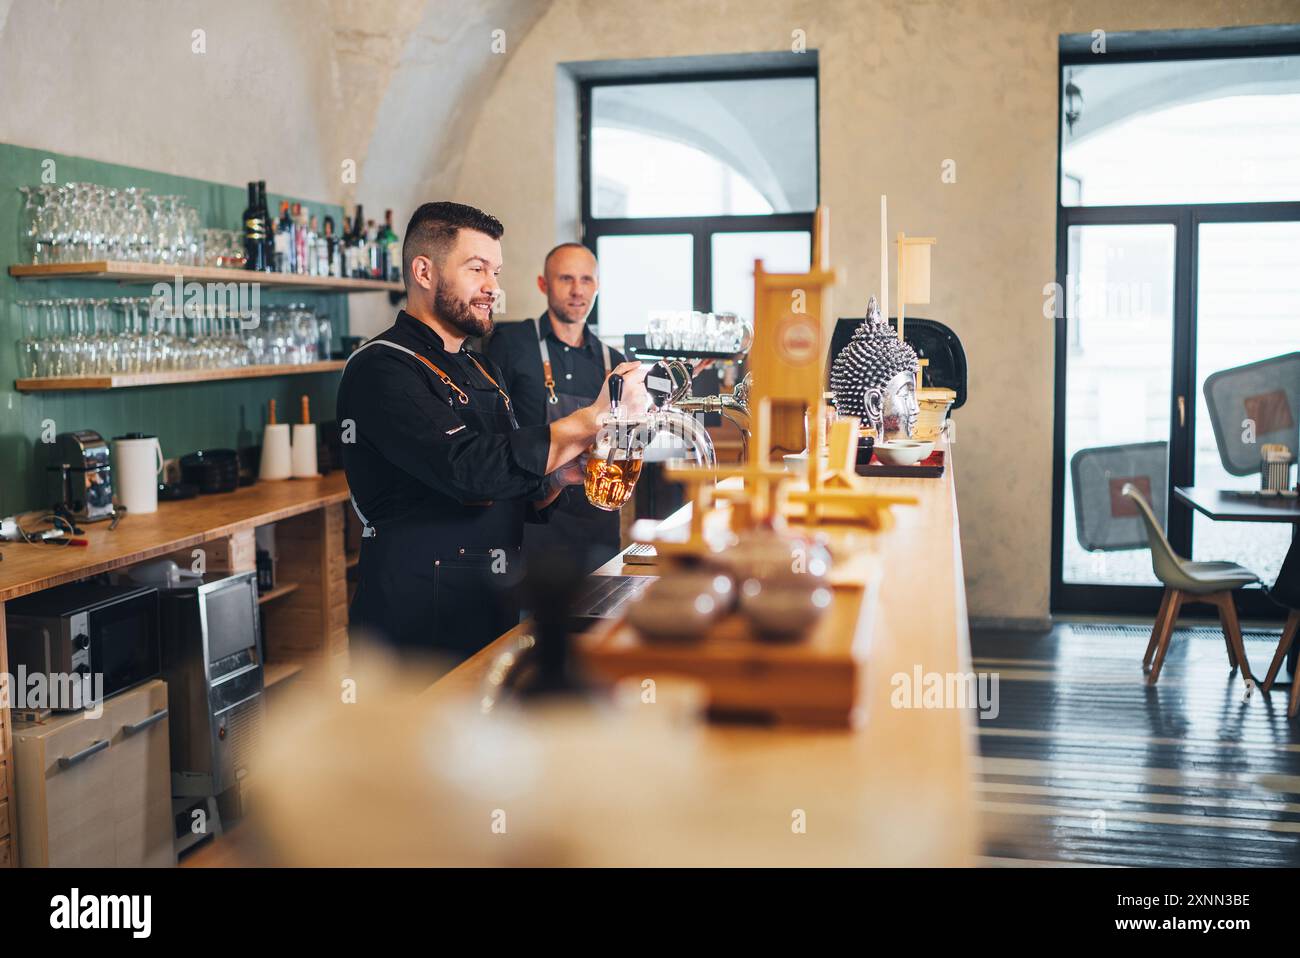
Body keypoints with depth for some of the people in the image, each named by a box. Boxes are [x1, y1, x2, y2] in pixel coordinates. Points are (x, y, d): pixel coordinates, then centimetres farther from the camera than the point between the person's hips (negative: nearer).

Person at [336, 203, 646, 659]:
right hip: (417, 624, -8)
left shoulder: (483, 371, 14)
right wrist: (596, 417, -24)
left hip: (493, 615, 8)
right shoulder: (382, 369, -15)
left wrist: (556, 476, -4)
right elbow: (471, 468, -29)